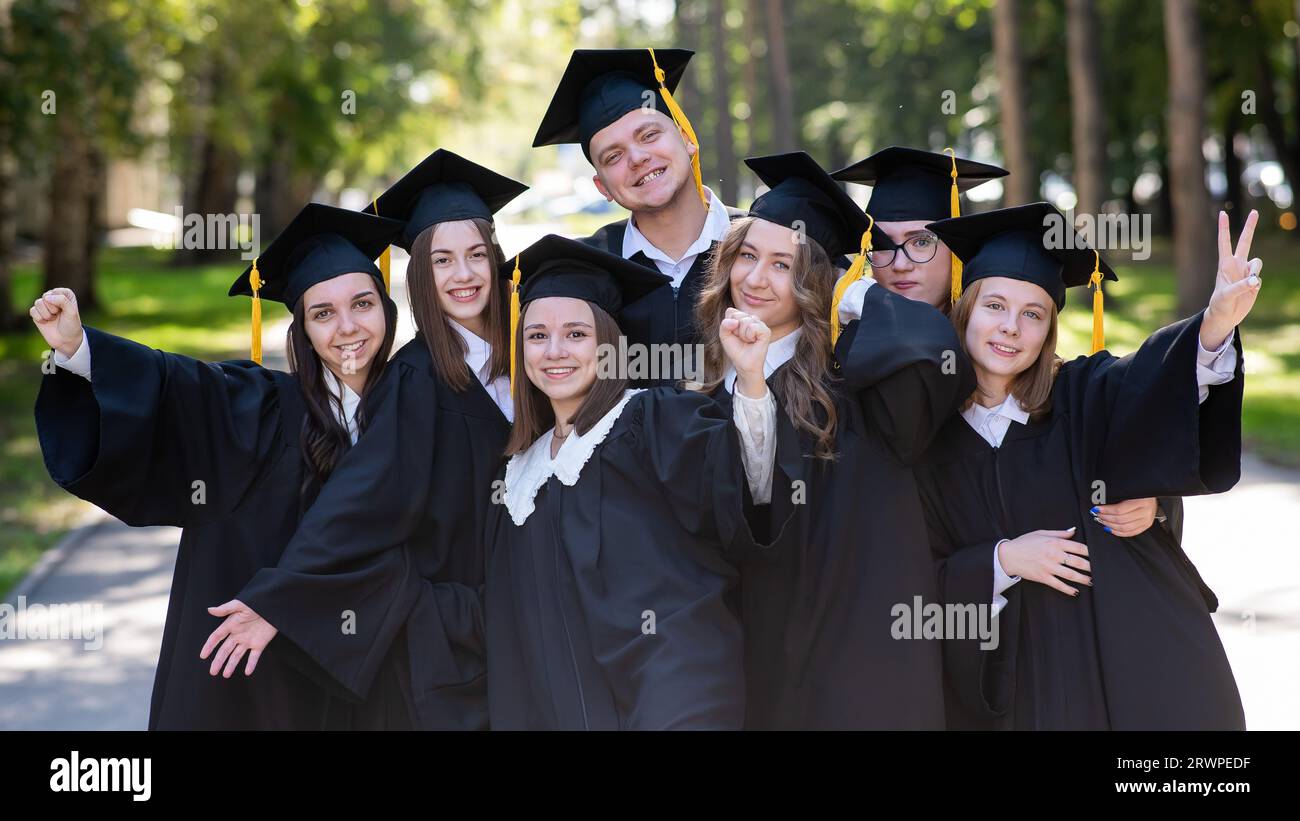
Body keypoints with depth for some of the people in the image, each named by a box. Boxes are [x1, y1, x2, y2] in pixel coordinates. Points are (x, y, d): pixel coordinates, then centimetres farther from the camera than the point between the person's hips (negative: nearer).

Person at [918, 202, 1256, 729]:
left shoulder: (1083, 399, -2)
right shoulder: (931, 440, 1)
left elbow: (1153, 383, -24)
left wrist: (1215, 327, -43)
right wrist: (1001, 560, -15)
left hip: (1139, 661, -1)